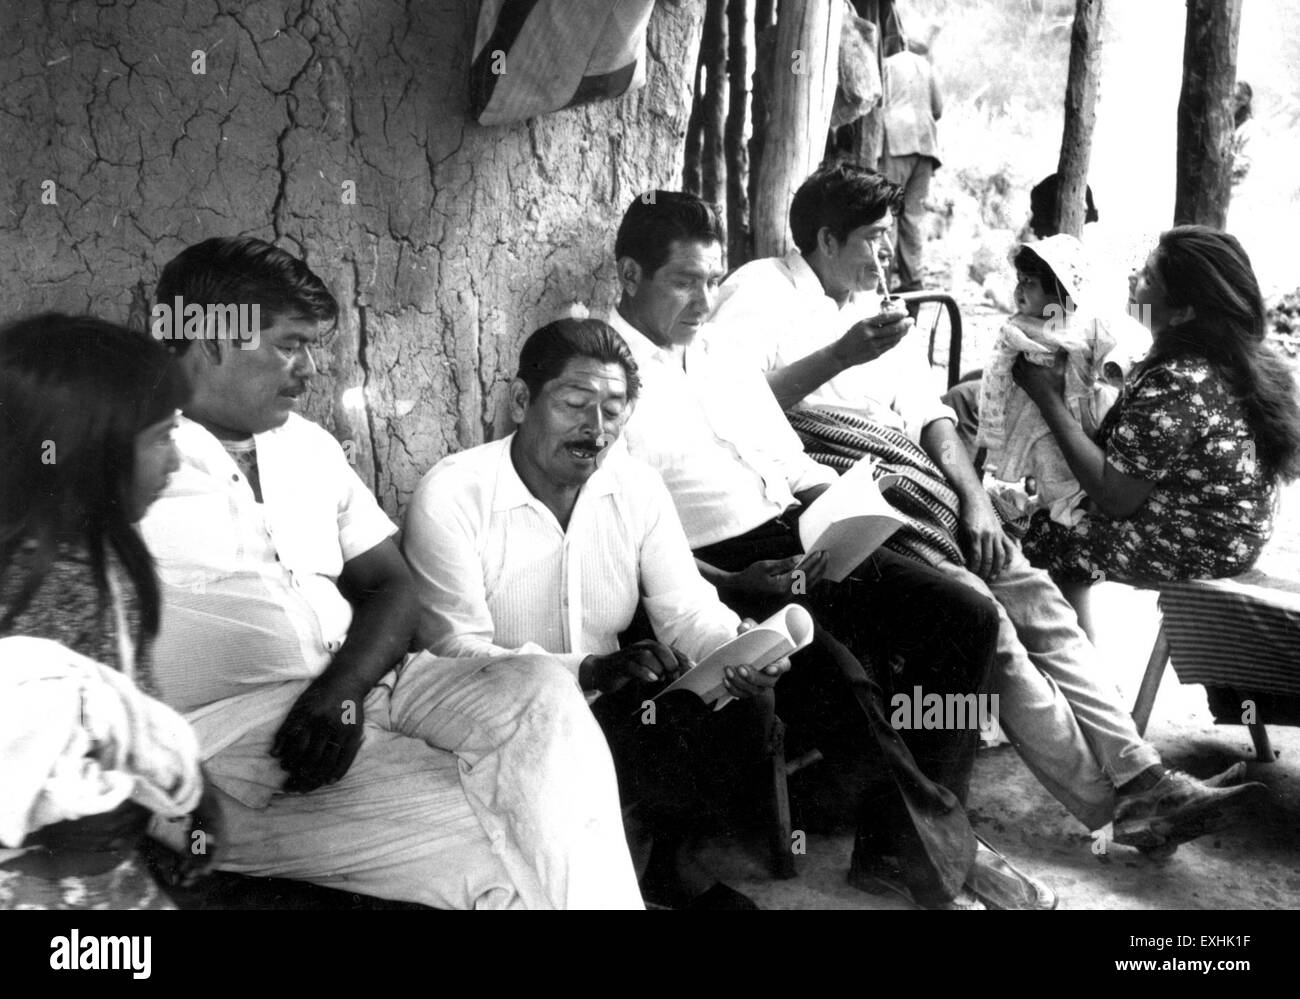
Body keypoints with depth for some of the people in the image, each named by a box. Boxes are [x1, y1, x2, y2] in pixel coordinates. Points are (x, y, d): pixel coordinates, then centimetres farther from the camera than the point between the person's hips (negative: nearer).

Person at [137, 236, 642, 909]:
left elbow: (389, 587, 15)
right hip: (227, 733, -6)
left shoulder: (308, 445, 19)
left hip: (355, 686, 6)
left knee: (540, 688, -18)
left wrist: (342, 689, -8)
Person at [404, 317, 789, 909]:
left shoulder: (638, 487, 0)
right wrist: (589, 672, -33)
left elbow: (687, 609, -1)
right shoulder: (451, 495, -16)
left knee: (727, 730, -17)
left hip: (608, 701, 6)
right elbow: (455, 651, -21)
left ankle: (668, 860, 14)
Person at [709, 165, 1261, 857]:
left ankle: (1140, 778, -7)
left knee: (1034, 595, -8)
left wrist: (974, 498, 3)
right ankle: (1114, 806, -13)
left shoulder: (874, 304, 26)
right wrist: (841, 355, -16)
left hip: (908, 482, 8)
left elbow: (927, 412, 19)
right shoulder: (759, 290, 2)